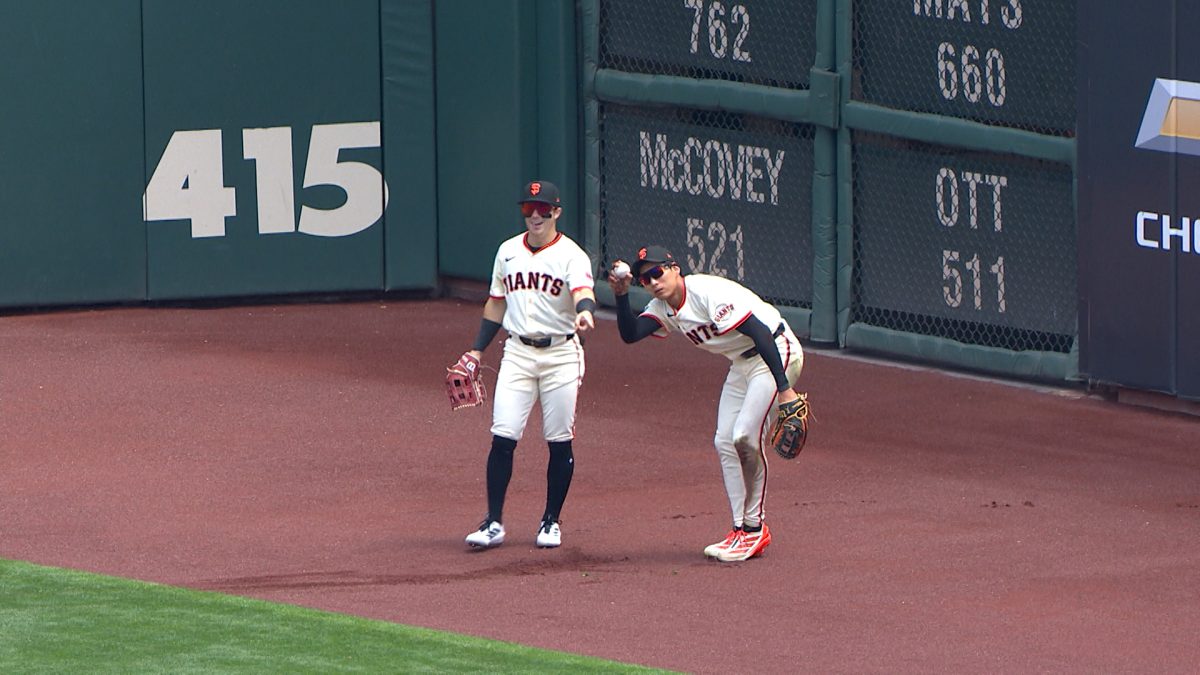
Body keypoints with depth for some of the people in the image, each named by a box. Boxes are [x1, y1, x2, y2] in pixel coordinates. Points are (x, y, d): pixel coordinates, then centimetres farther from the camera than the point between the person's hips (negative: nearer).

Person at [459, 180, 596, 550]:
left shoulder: (571, 256, -7)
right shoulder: (508, 252, 9)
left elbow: (582, 291, -27)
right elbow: (496, 303, 19)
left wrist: (584, 312, -50)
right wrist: (477, 349, 13)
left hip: (561, 354, -3)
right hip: (518, 353, 3)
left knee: (560, 442, 2)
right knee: (503, 438, -6)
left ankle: (551, 521, 16)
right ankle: (494, 523, -2)